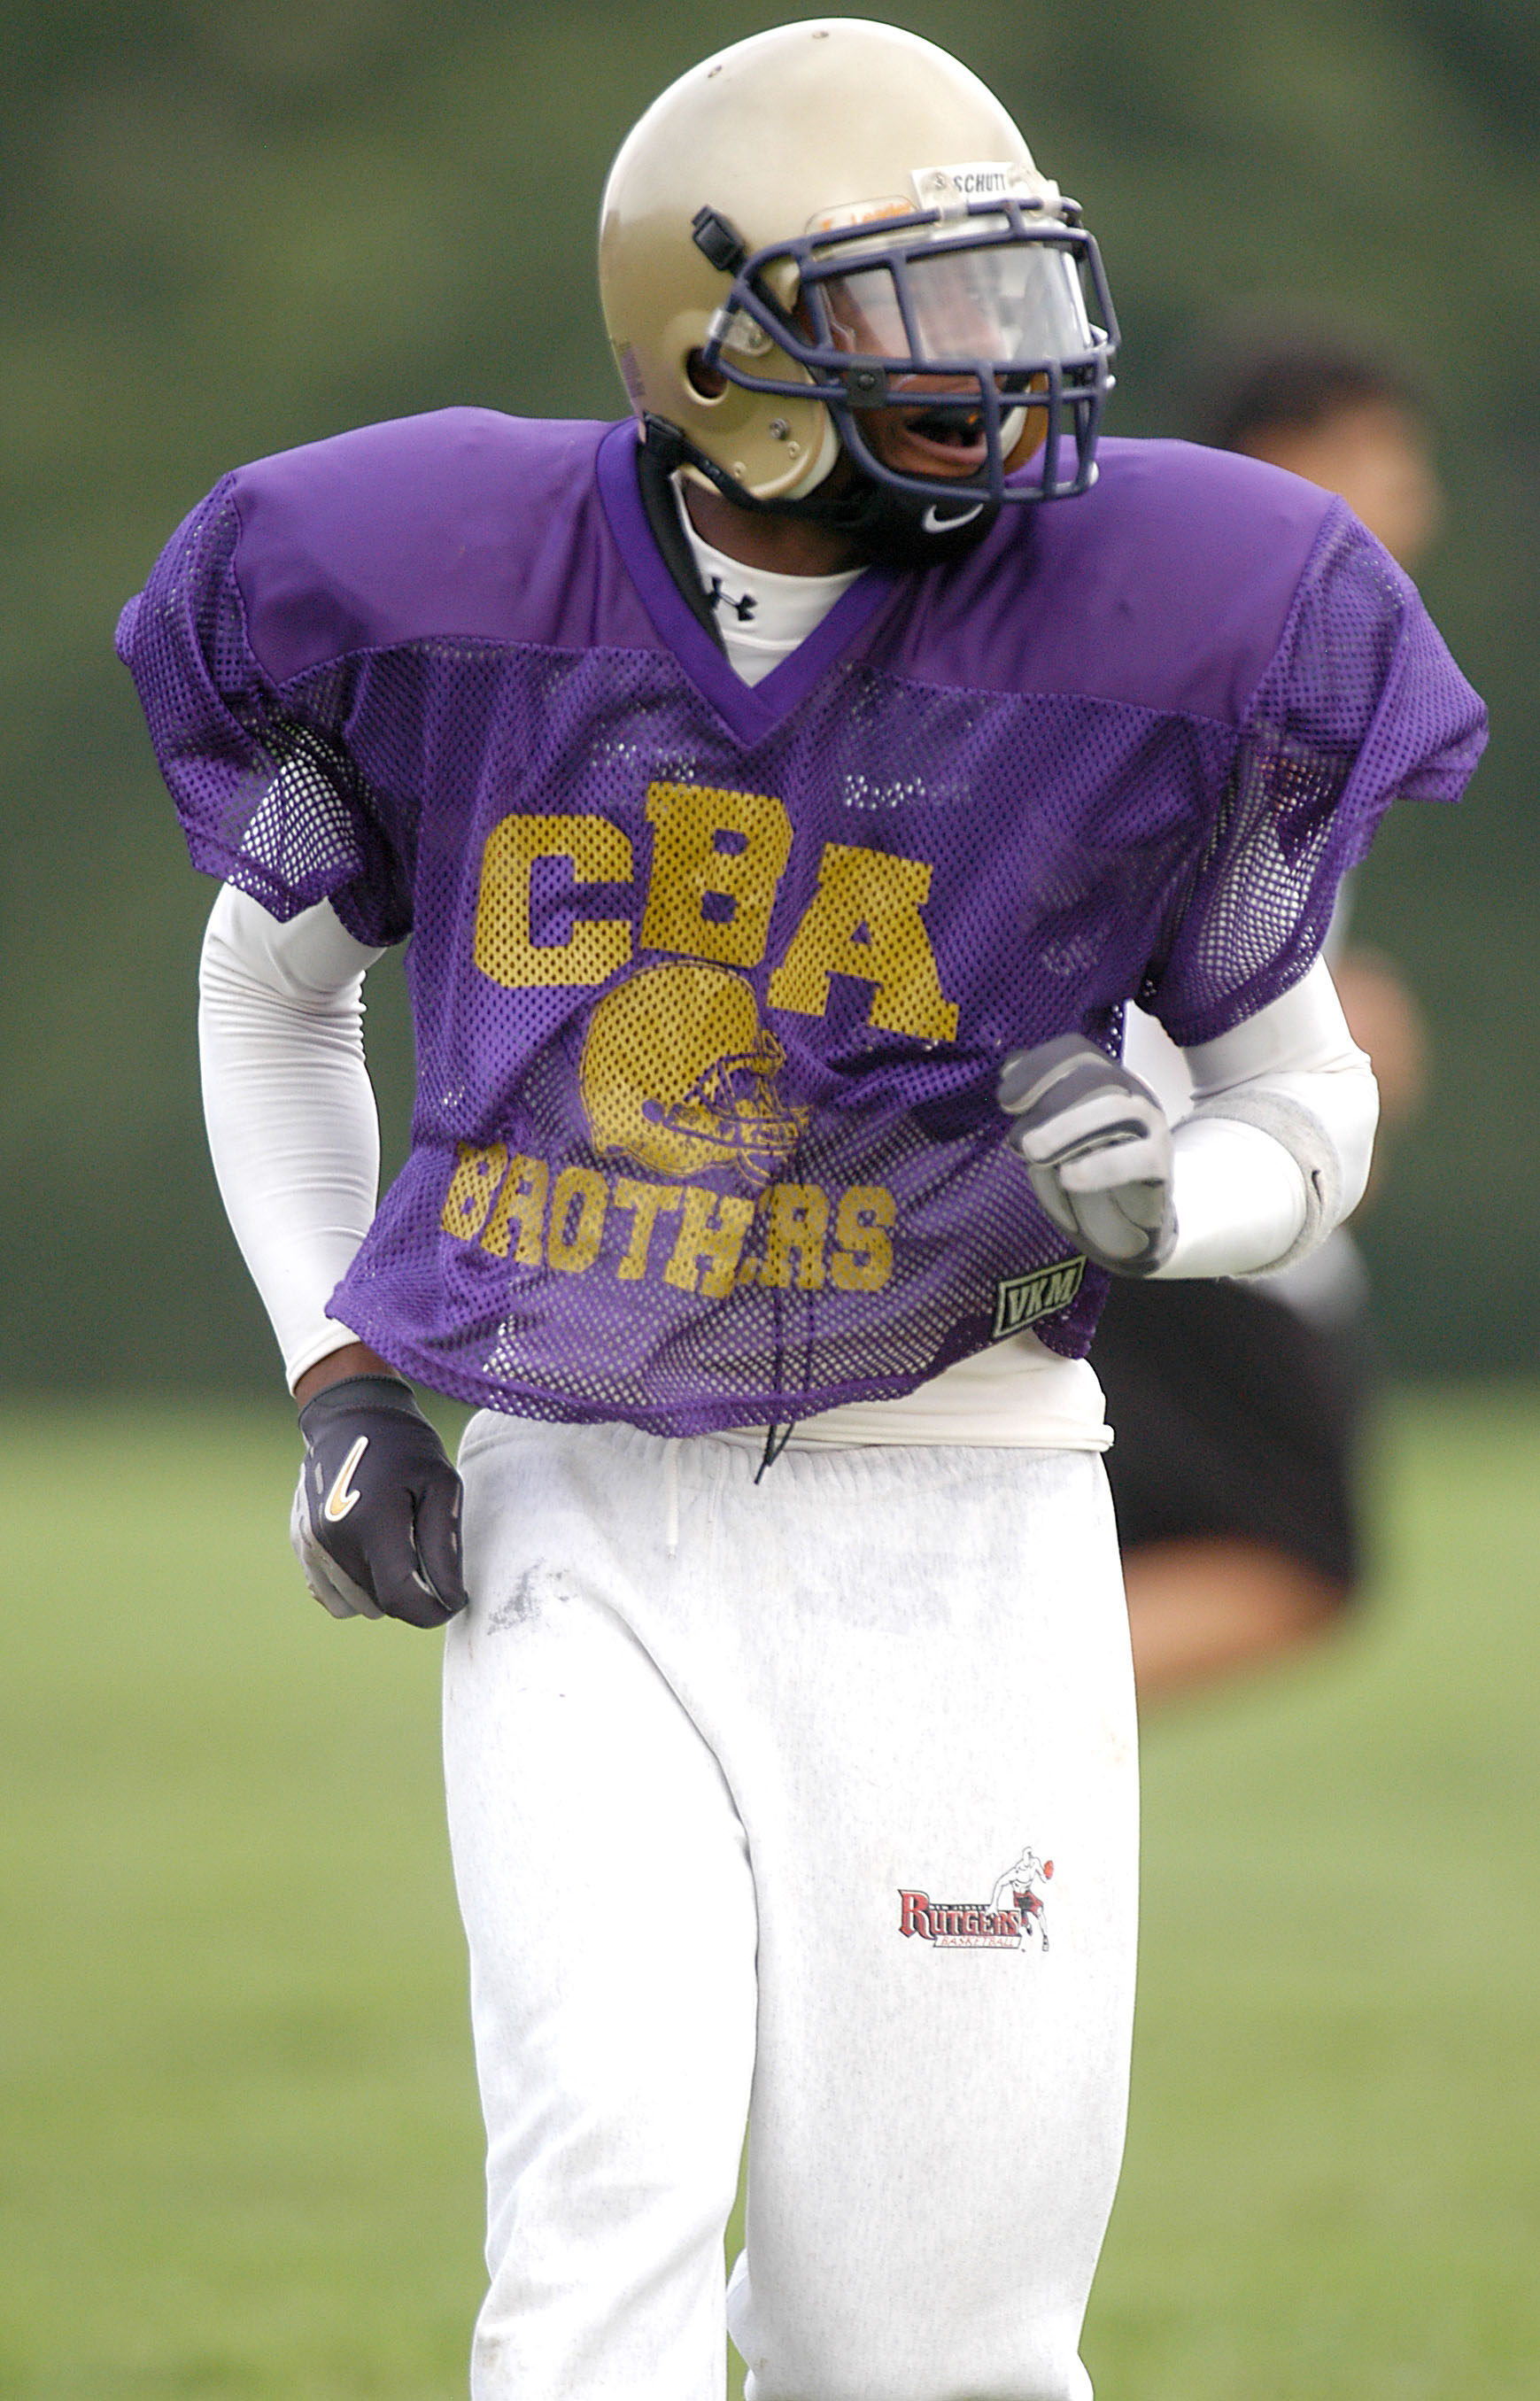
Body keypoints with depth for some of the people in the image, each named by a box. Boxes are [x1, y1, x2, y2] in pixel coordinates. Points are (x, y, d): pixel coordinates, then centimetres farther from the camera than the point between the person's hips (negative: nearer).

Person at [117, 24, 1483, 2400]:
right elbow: (273, 986, 16)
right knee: (614, 2197, -17)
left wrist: (1158, 1194, -16)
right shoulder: (432, 584, -4)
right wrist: (339, 1377, 6)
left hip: (951, 1533, 0)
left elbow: (1310, 1094, 6)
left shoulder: (1161, 623, -7)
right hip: (583, 1529, 0)